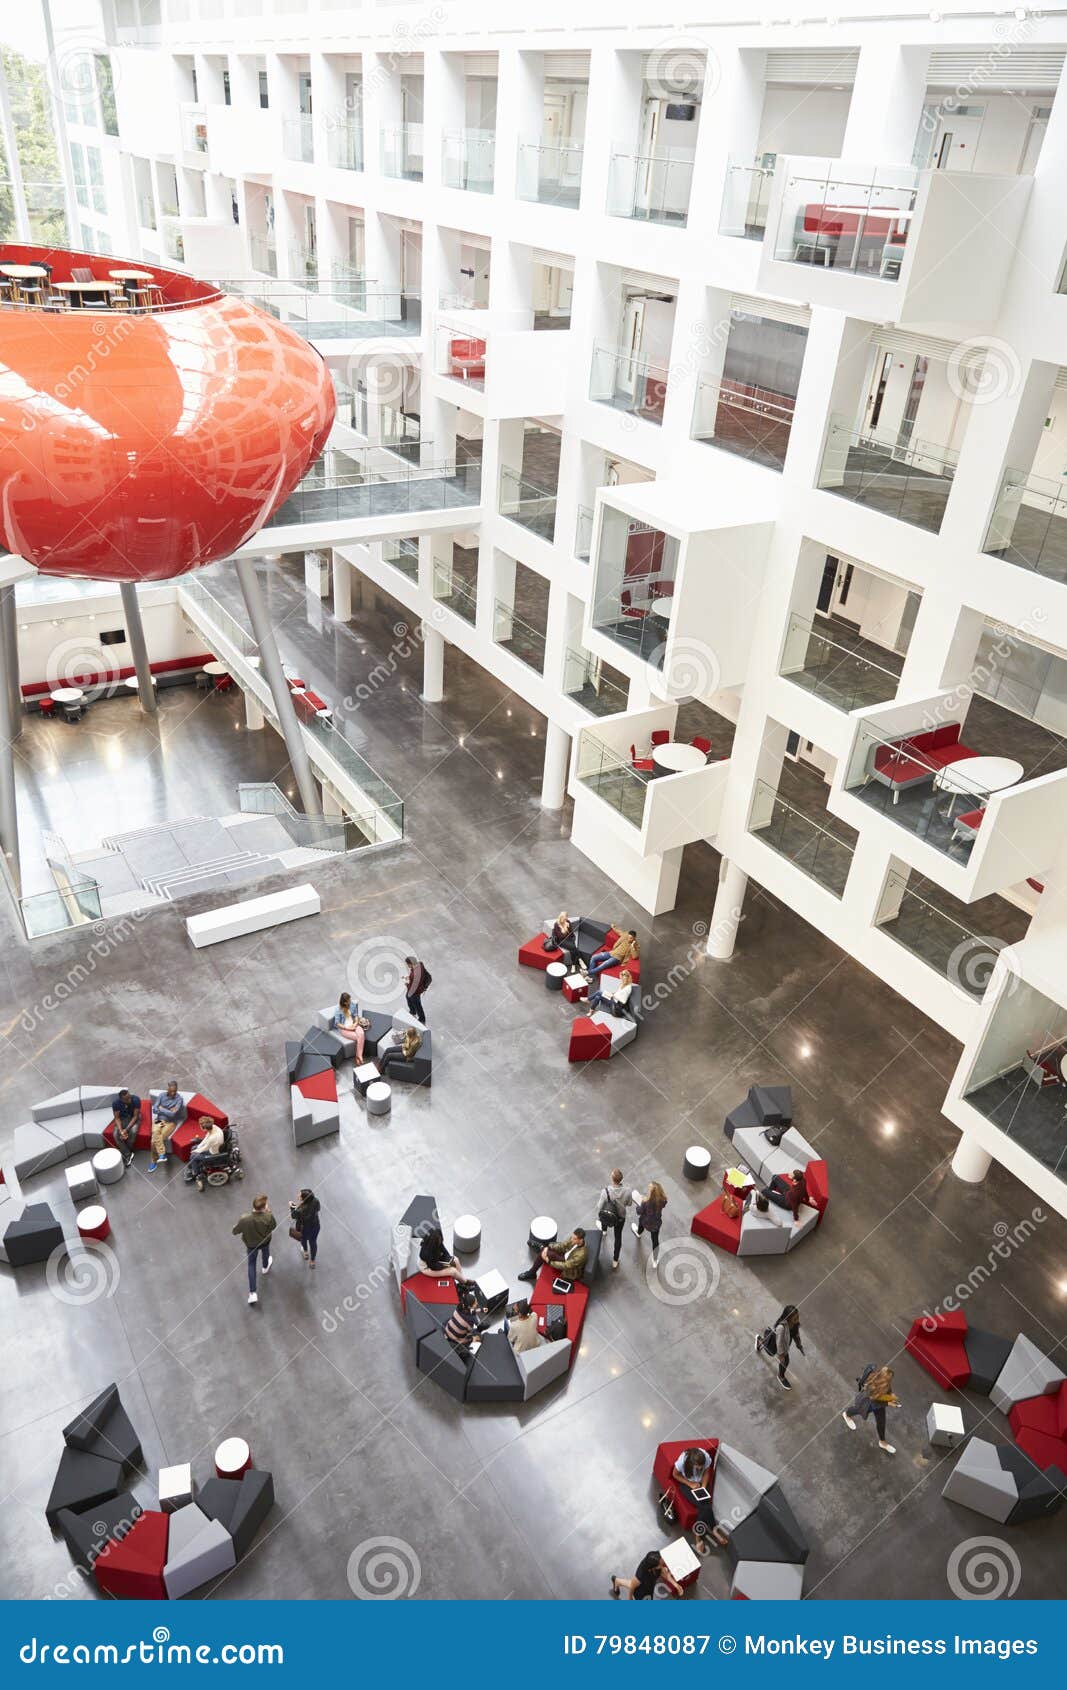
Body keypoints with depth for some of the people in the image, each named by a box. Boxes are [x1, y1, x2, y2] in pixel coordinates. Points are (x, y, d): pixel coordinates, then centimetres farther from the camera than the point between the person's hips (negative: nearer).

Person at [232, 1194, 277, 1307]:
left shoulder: (245, 1219, -39)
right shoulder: (268, 1217, -37)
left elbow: (235, 1232, -19)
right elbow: (273, 1226, -14)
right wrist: (269, 1212, -11)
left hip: (251, 1244, -1)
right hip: (265, 1241, 1)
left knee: (251, 1265, 22)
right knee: (265, 1252, 35)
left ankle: (252, 1293, 20)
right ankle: (265, 1267, 67)